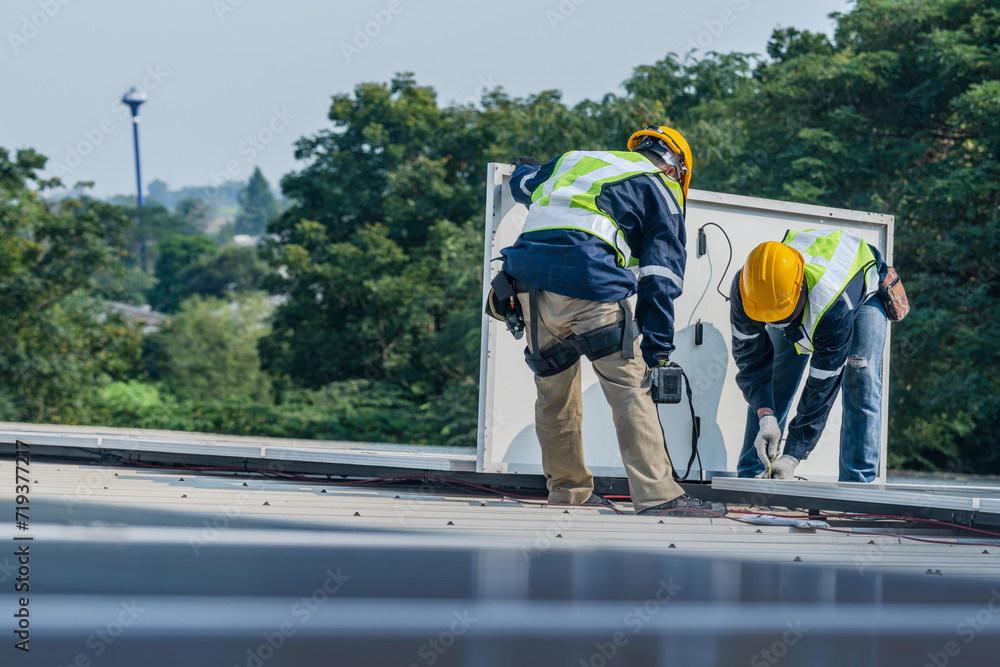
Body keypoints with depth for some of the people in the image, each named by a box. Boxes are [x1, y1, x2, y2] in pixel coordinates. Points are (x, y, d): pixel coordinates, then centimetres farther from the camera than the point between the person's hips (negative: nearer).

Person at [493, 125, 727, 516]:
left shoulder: (575, 160, 30)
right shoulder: (660, 187, 14)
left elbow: (523, 183, 48)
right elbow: (659, 276, 6)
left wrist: (527, 169, 73)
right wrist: (657, 349, 4)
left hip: (529, 275, 6)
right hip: (587, 279, -6)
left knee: (553, 390, 18)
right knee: (629, 388, -5)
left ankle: (567, 488, 28)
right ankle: (656, 495, -12)